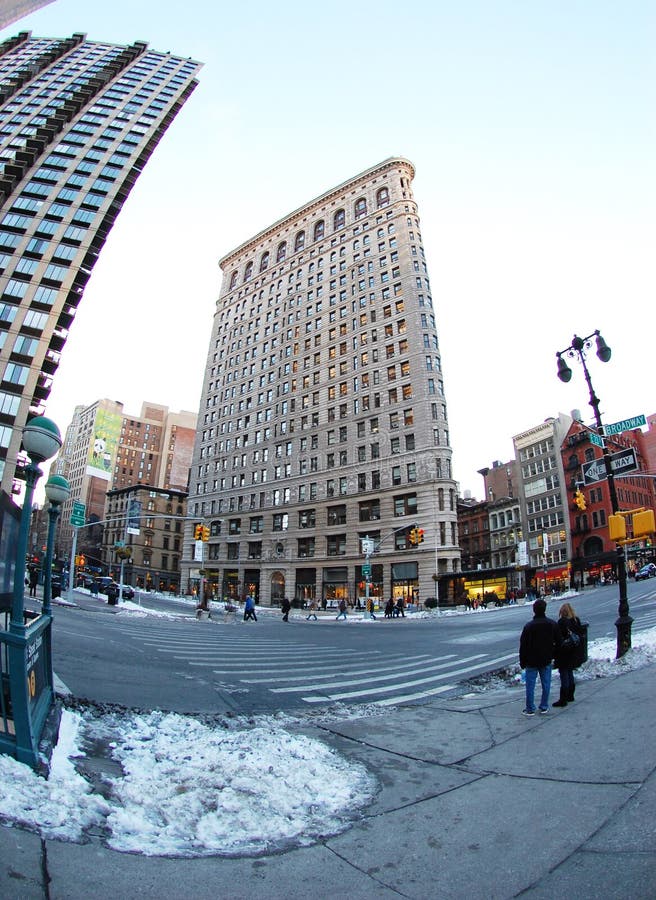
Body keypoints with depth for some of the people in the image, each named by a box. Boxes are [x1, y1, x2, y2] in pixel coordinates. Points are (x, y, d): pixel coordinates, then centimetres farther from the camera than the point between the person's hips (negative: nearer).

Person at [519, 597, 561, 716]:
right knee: (546, 684, 15)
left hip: (532, 661, -3)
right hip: (546, 661, 4)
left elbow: (523, 645, -10)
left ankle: (530, 709, 10)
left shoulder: (529, 626, -15)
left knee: (530, 685, 4)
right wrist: (553, 655, 18)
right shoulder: (553, 624, -4)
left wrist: (522, 661, 0)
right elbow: (558, 643, 6)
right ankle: (544, 707, 23)